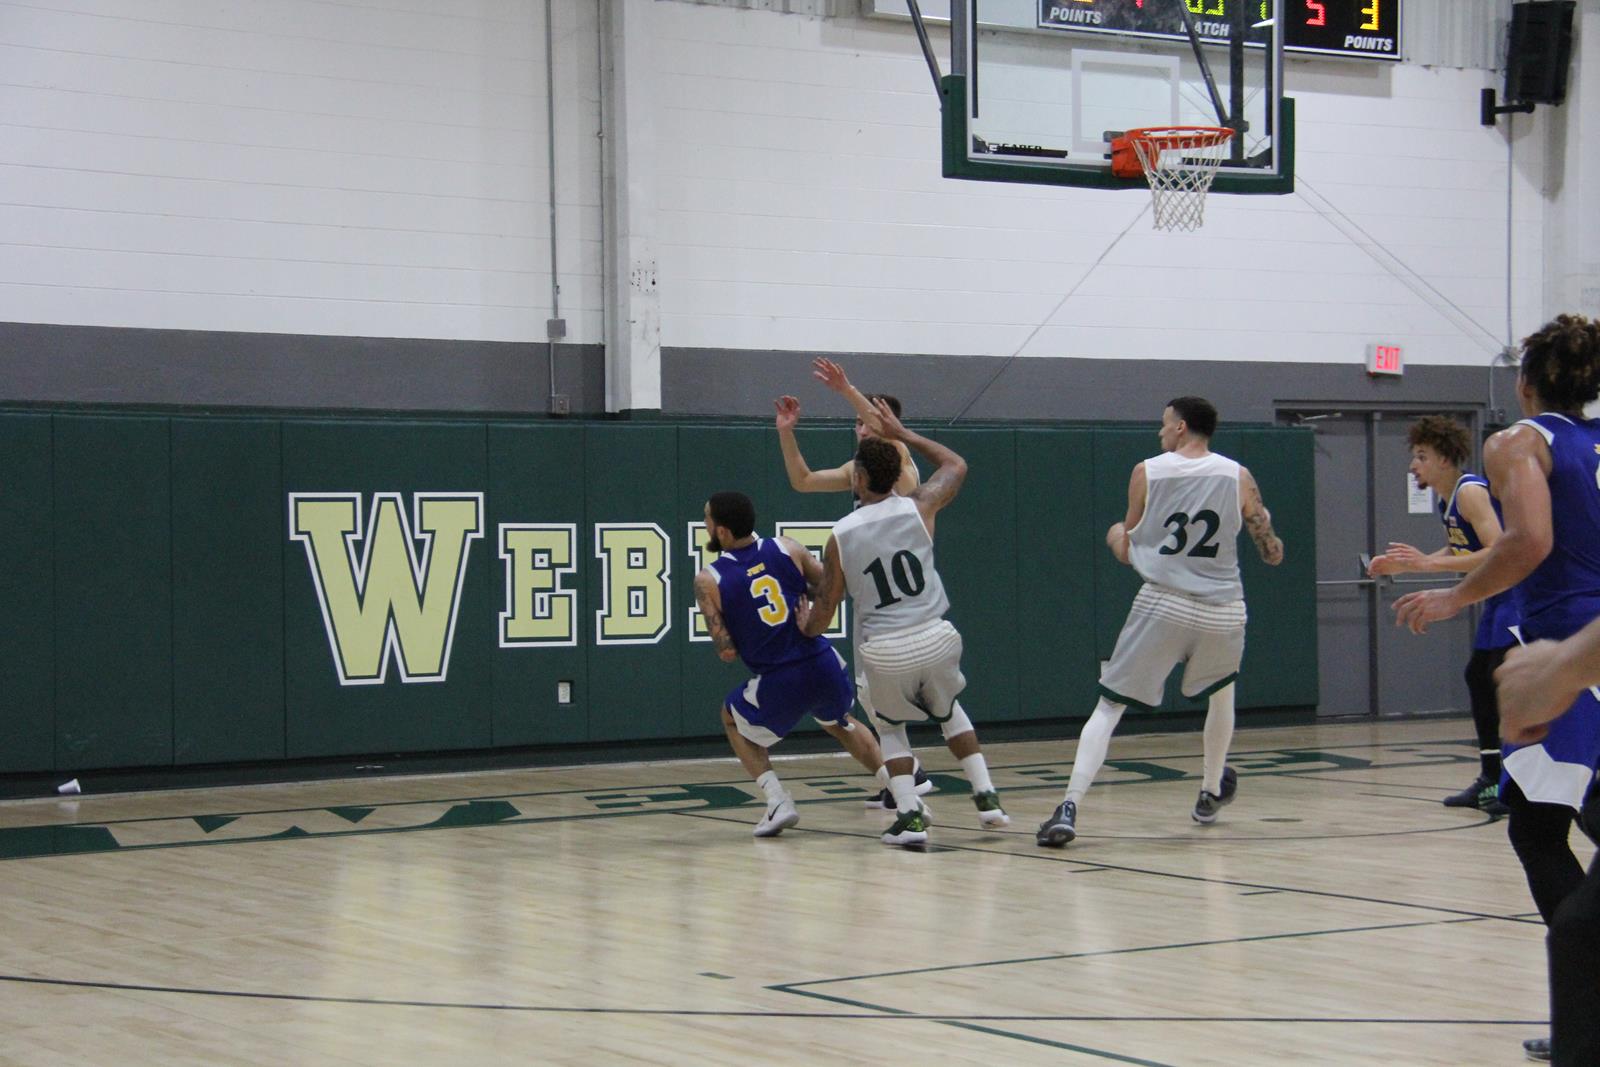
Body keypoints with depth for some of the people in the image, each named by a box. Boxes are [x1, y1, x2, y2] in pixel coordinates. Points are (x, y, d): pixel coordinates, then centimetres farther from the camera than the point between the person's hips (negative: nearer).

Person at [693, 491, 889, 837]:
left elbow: (727, 651, -6)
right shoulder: (787, 548, 2)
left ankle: (778, 803, 13)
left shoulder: (708, 580, -5)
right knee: (839, 723, 36)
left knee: (733, 720, 28)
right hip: (824, 666, 3)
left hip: (779, 684, -3)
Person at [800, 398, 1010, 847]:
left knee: (890, 727, 26)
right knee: (949, 710, 32)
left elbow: (822, 616, 5)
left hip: (883, 653, -1)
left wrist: (799, 630, 27)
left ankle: (909, 816, 9)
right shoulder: (918, 508, 0)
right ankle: (986, 798, 22)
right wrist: (903, 434, 28)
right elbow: (956, 465, 23)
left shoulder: (840, 536, -1)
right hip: (935, 639, 2)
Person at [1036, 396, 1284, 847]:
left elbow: (1127, 554, 8)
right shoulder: (1238, 477, 3)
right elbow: (1272, 555, 7)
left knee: (1109, 707, 2)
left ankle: (1069, 808, -13)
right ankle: (1211, 794, 44)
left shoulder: (1147, 472, 1)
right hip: (1223, 611, 2)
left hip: (1163, 605, -2)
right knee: (1221, 692, 32)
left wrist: (1114, 534, 31)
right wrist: (1265, 522, 28)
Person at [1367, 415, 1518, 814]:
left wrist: (1428, 563, -31)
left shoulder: (1470, 491, -18)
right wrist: (1401, 566, 16)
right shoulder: (1446, 500, 12)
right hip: (1499, 598, 11)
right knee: (1478, 677, 15)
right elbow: (1457, 552, 26)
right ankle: (1491, 780, 23)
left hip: (1519, 594, -11)